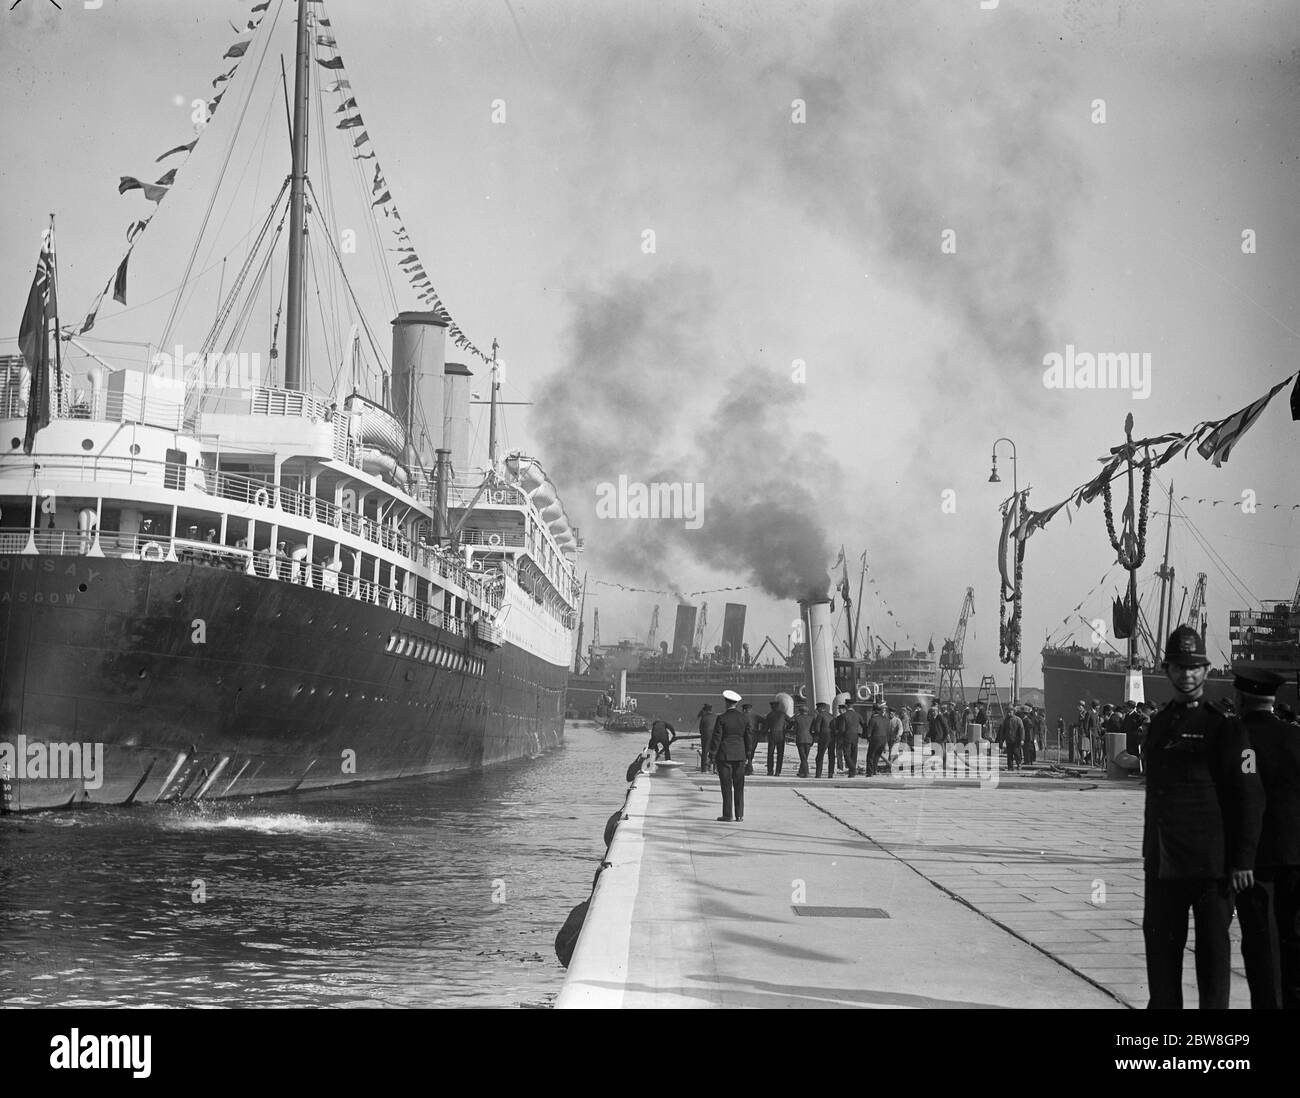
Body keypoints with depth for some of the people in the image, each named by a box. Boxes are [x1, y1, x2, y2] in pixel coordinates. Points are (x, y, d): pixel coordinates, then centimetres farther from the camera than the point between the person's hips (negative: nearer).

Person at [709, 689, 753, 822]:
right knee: (739, 786, 7)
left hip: (724, 755, -4)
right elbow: (749, 736, 7)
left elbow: (716, 738, -10)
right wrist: (748, 755, 16)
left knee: (726, 786, 0)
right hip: (740, 755, 4)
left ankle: (727, 815, 1)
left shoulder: (722, 718, -11)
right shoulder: (744, 718, 2)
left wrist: (712, 755, -2)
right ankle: (739, 815, 7)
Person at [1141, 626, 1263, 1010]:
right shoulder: (1159, 724, 14)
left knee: (1212, 948, 1)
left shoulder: (1226, 727, -5)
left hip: (1211, 862, -6)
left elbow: (1250, 798, -8)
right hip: (1164, 862, 6)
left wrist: (1243, 860, -12)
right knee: (1160, 945, 10)